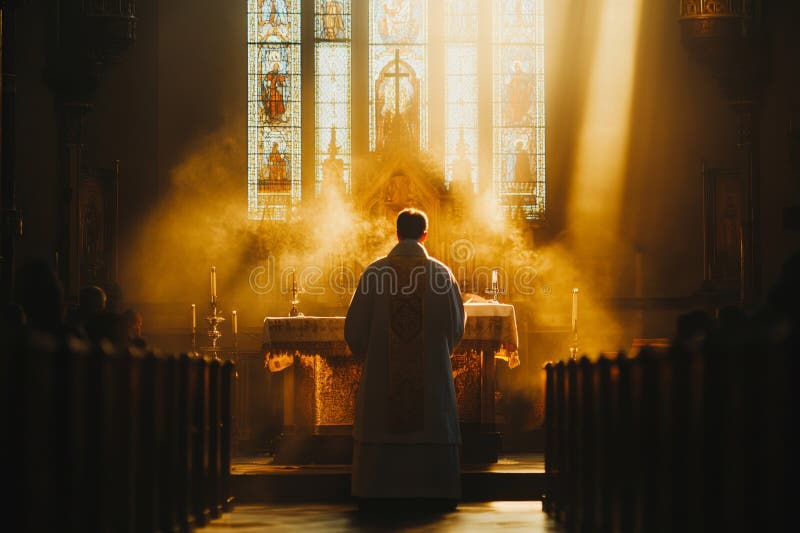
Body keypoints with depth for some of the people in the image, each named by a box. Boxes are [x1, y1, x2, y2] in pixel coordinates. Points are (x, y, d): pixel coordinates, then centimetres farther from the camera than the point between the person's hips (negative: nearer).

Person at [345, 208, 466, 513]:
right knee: (431, 434, 6)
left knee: (381, 431, 7)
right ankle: (430, 495, 5)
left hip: (381, 374, 0)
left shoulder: (375, 272, -4)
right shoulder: (441, 273, -3)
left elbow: (355, 327, 0)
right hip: (431, 374, 0)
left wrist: (367, 355, 19)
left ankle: (378, 496, 7)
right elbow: (457, 326, 5)